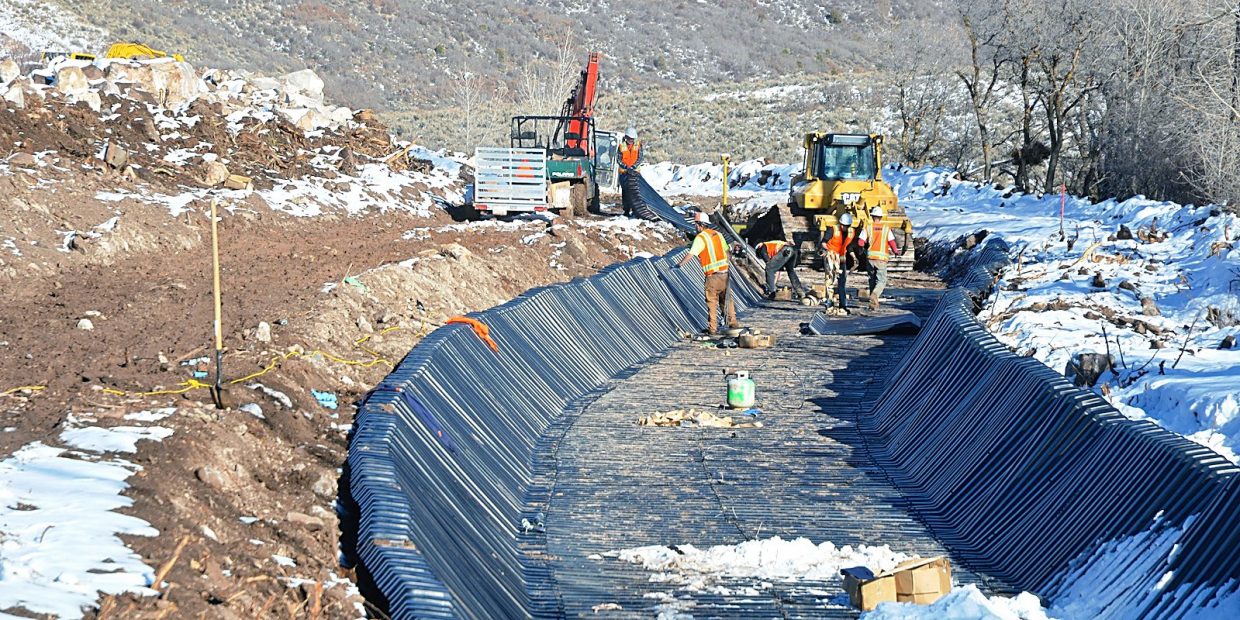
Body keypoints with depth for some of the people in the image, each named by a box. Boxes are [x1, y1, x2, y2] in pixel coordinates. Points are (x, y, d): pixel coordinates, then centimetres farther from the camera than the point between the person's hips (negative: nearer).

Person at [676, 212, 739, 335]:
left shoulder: (700, 238, -11)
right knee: (726, 299, 16)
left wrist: (678, 265, -15)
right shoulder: (718, 235, 10)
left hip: (712, 276, -6)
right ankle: (733, 323, 19)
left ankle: (712, 328, 6)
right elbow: (726, 251, 18)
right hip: (724, 273, 6)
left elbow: (690, 254, -19)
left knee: (712, 302, 3)